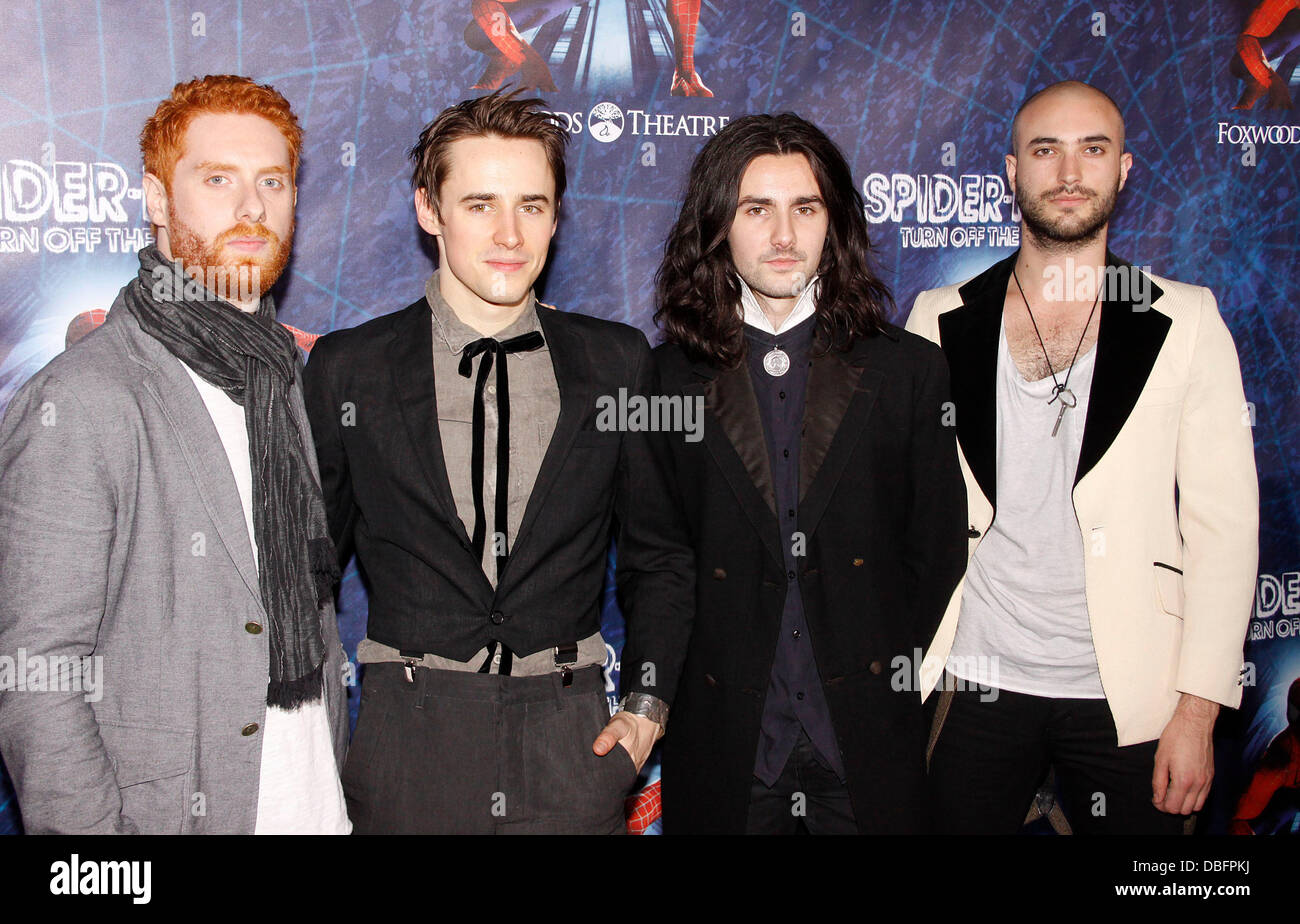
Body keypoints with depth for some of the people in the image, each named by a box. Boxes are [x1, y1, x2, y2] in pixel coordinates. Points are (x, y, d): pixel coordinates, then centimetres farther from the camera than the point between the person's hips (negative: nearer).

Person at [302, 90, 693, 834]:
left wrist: (648, 706, 1)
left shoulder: (618, 363, 1)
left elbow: (659, 557, 10)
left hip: (573, 745, 1)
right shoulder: (348, 368, -1)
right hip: (410, 740, 0)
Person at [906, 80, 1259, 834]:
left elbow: (1225, 528, -2)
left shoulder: (1186, 325, 0)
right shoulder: (941, 323, 3)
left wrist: (1198, 710, -7)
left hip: (1127, 694, 0)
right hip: (977, 685, 1)